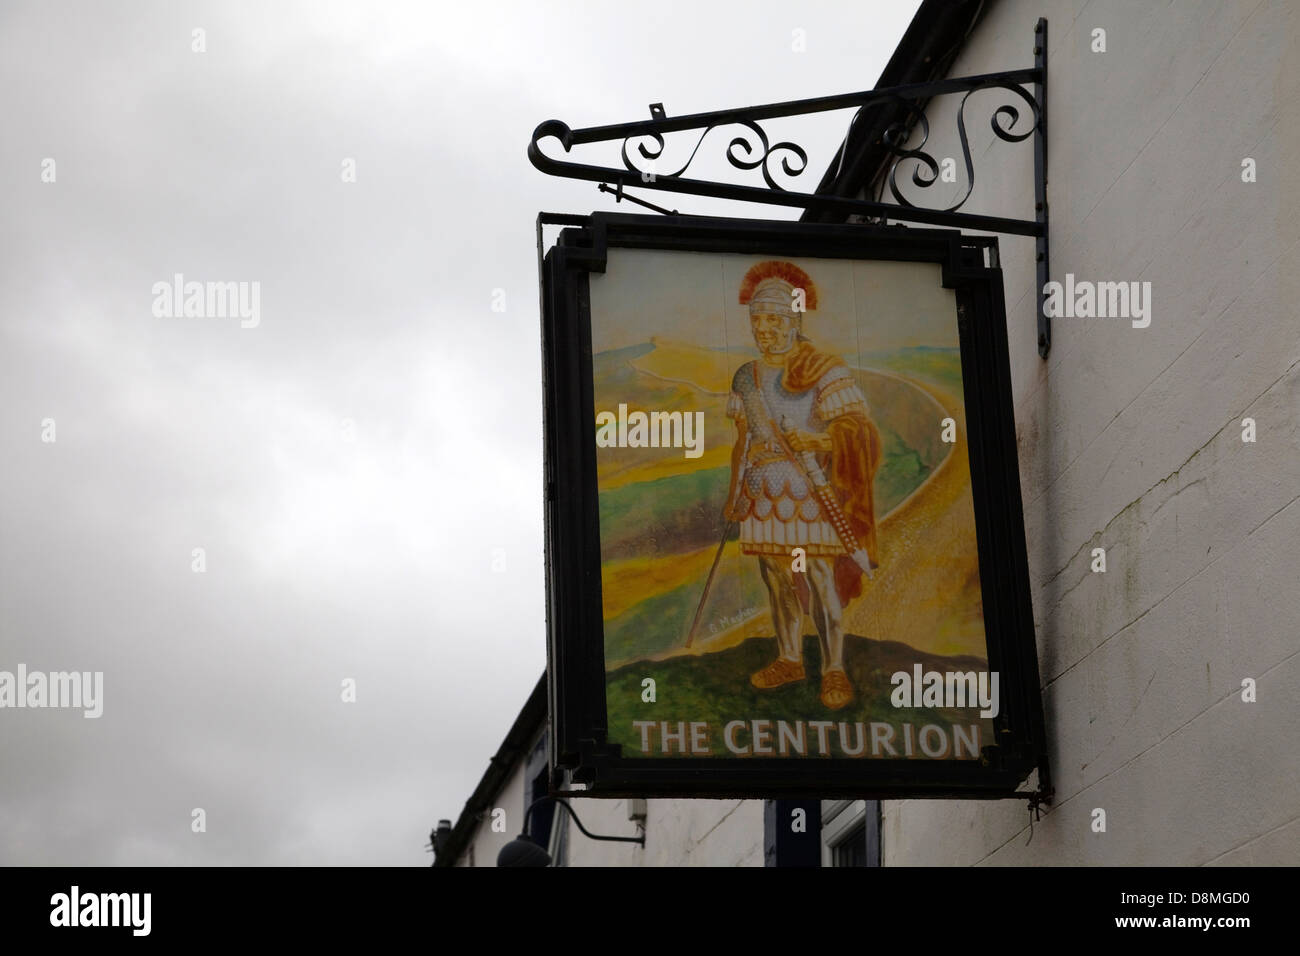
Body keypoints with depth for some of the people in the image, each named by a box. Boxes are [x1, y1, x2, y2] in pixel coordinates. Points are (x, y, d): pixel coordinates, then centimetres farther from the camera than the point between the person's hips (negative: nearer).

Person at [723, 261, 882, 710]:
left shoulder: (824, 370, -5)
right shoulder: (746, 377, 12)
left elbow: (855, 428, -10)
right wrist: (736, 493, 15)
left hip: (810, 494, -5)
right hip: (764, 495, 6)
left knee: (823, 580, -6)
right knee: (778, 579, 10)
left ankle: (834, 669, 1)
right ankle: (789, 659, 23)